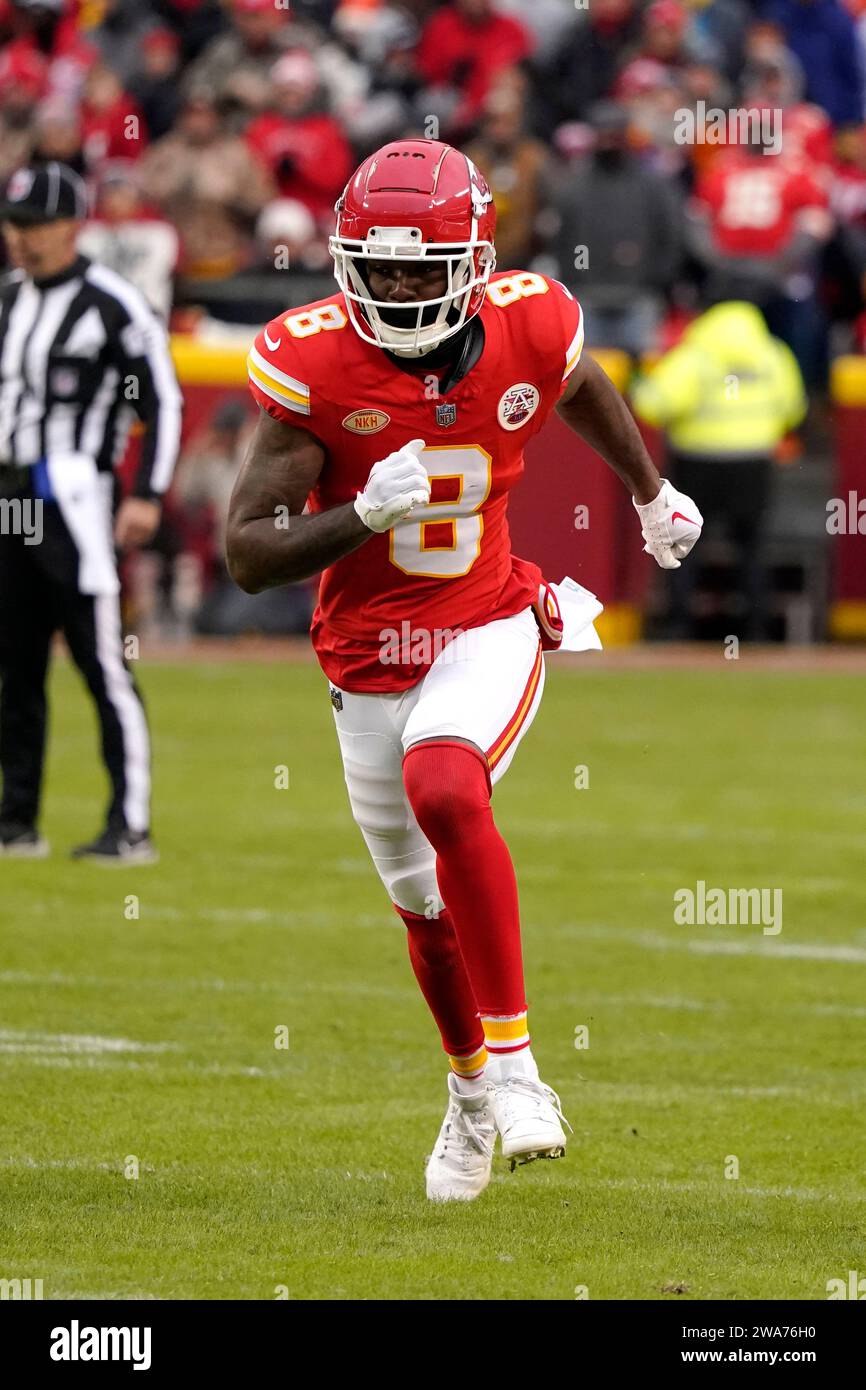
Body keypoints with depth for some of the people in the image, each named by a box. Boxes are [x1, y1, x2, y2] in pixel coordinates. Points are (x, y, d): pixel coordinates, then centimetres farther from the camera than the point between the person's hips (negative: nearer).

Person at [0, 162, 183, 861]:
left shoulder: (113, 304, -9)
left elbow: (163, 401, -9)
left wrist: (147, 495, -17)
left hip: (75, 501, -8)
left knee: (103, 665, -10)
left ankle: (131, 826, -9)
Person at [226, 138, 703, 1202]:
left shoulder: (526, 329, -14)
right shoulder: (312, 364, -19)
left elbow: (582, 391, 14)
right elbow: (247, 555, -19)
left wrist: (651, 493, 31)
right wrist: (363, 517, -36)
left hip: (489, 629, -2)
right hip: (368, 662, 2)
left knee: (443, 791, -33)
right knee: (427, 905, 16)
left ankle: (514, 1059, -24)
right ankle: (471, 1086, 45)